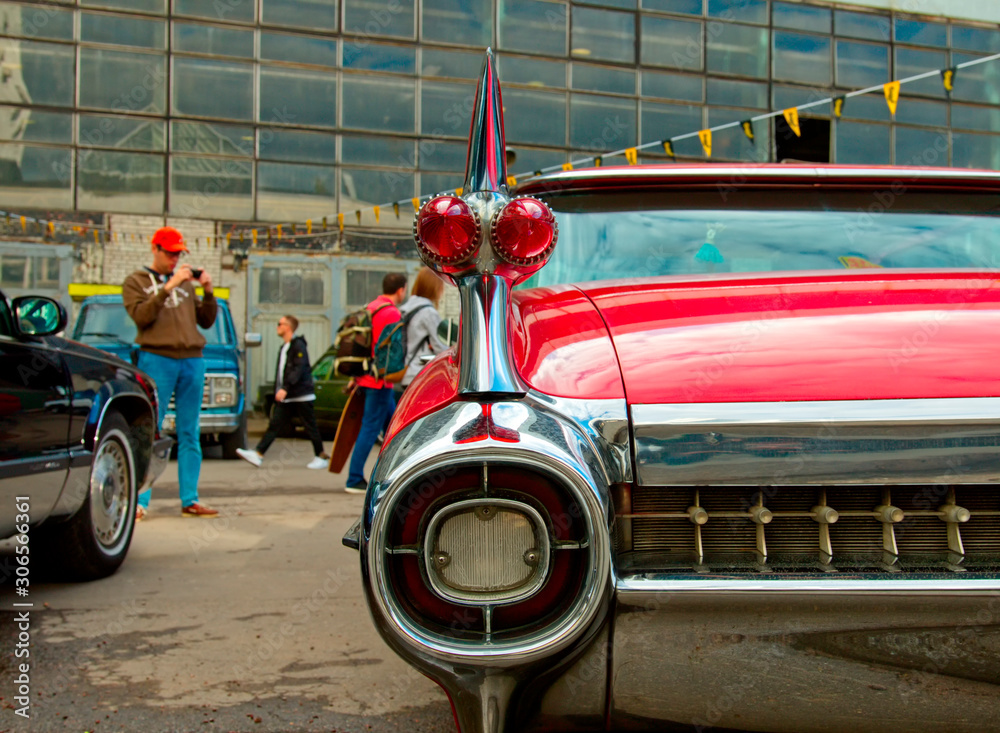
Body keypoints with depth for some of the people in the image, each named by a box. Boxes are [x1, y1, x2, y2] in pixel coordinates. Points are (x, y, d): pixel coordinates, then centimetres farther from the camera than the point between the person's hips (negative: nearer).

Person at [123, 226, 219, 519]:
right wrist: (169, 287, -13)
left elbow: (206, 321, 16)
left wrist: (208, 291, 1)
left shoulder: (186, 283, 19)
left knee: (190, 434, 4)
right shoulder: (136, 281, 9)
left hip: (192, 360, 4)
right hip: (157, 359, -4)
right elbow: (141, 316, -8)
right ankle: (139, 501, -5)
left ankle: (190, 500, 7)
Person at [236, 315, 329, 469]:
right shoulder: (284, 347, 18)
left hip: (302, 396, -8)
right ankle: (258, 454, -6)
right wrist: (278, 390, 17)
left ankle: (322, 457, 11)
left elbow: (298, 370, -22)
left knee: (310, 428, 0)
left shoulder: (298, 346, -11)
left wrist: (285, 388, -28)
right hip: (286, 397, 8)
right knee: (274, 425, 0)